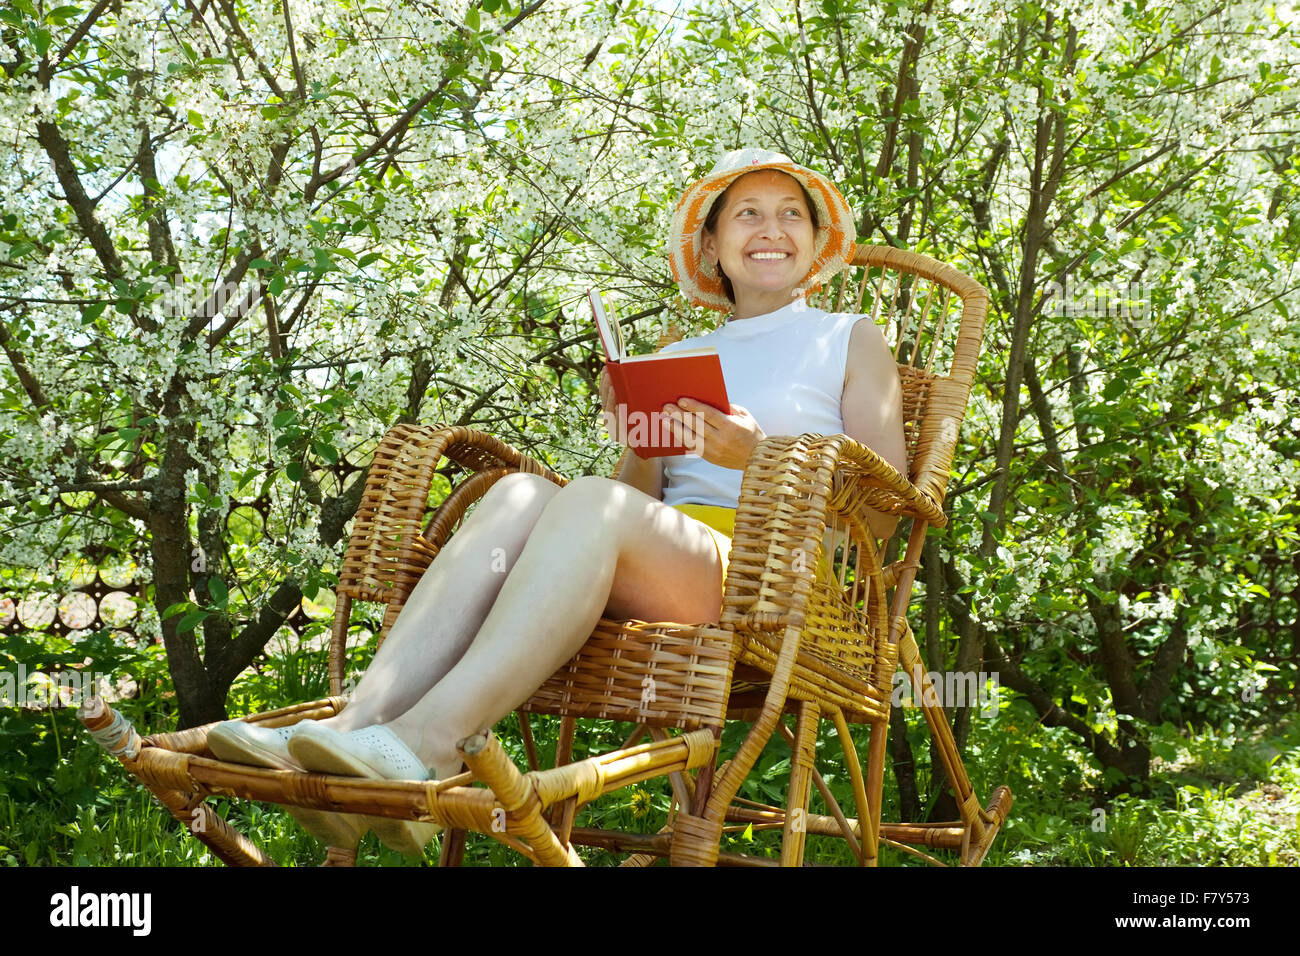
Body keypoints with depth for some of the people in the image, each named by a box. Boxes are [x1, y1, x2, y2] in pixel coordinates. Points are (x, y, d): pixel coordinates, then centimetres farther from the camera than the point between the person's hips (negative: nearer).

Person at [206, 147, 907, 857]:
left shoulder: (850, 340, 17)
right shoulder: (679, 357, 28)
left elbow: (885, 511, 6)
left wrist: (759, 454, -9)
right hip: (655, 590, 4)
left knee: (592, 501, -33)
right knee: (520, 493, -26)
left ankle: (427, 741, -48)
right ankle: (358, 723, -42)